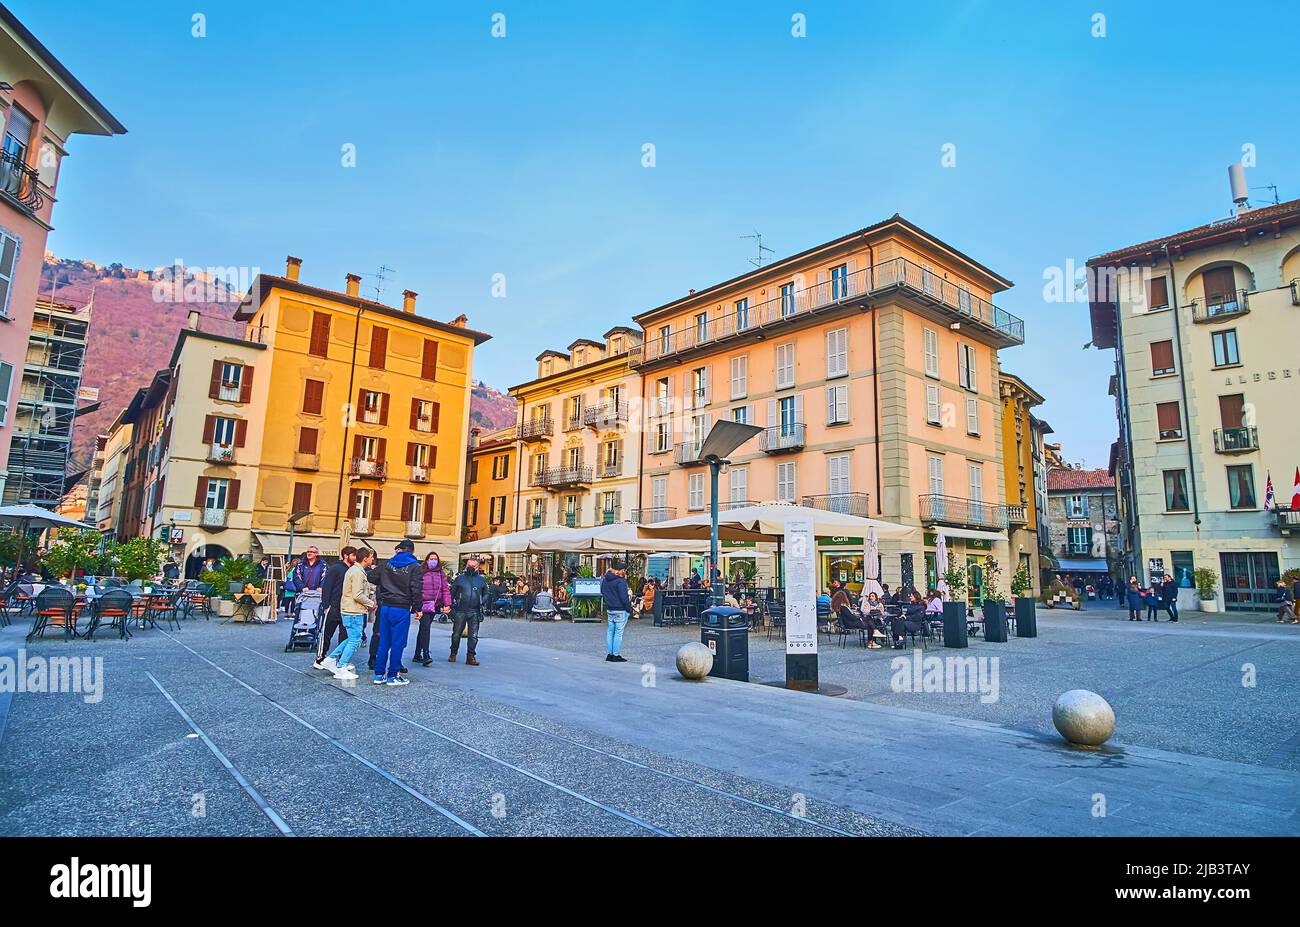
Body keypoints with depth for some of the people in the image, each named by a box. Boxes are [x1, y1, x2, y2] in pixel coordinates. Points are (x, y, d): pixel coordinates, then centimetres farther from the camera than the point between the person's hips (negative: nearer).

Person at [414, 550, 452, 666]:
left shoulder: (441, 574, 11)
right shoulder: (421, 573, -3)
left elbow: (445, 590, 9)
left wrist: (447, 604, 1)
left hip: (434, 606, 5)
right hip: (423, 605, -5)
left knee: (423, 629, 13)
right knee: (425, 628, -16)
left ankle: (417, 655, 21)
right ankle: (426, 655, -19)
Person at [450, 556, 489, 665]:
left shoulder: (481, 579, 9)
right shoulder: (459, 578, 5)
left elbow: (486, 594, 16)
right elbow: (452, 593, 8)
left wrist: (482, 602, -2)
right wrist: (452, 604, -1)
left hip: (474, 612, 1)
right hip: (460, 611, -1)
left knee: (473, 636, 0)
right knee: (456, 634, 7)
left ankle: (471, 657, 7)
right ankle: (453, 654, 26)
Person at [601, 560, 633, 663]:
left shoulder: (605, 580, 8)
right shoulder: (621, 582, -18)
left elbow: (602, 592, 18)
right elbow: (624, 597, -18)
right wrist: (629, 609, -9)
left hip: (609, 609, 8)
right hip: (620, 610, -8)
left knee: (610, 632, 13)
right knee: (618, 633, -1)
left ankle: (609, 654, 17)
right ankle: (616, 655, 2)